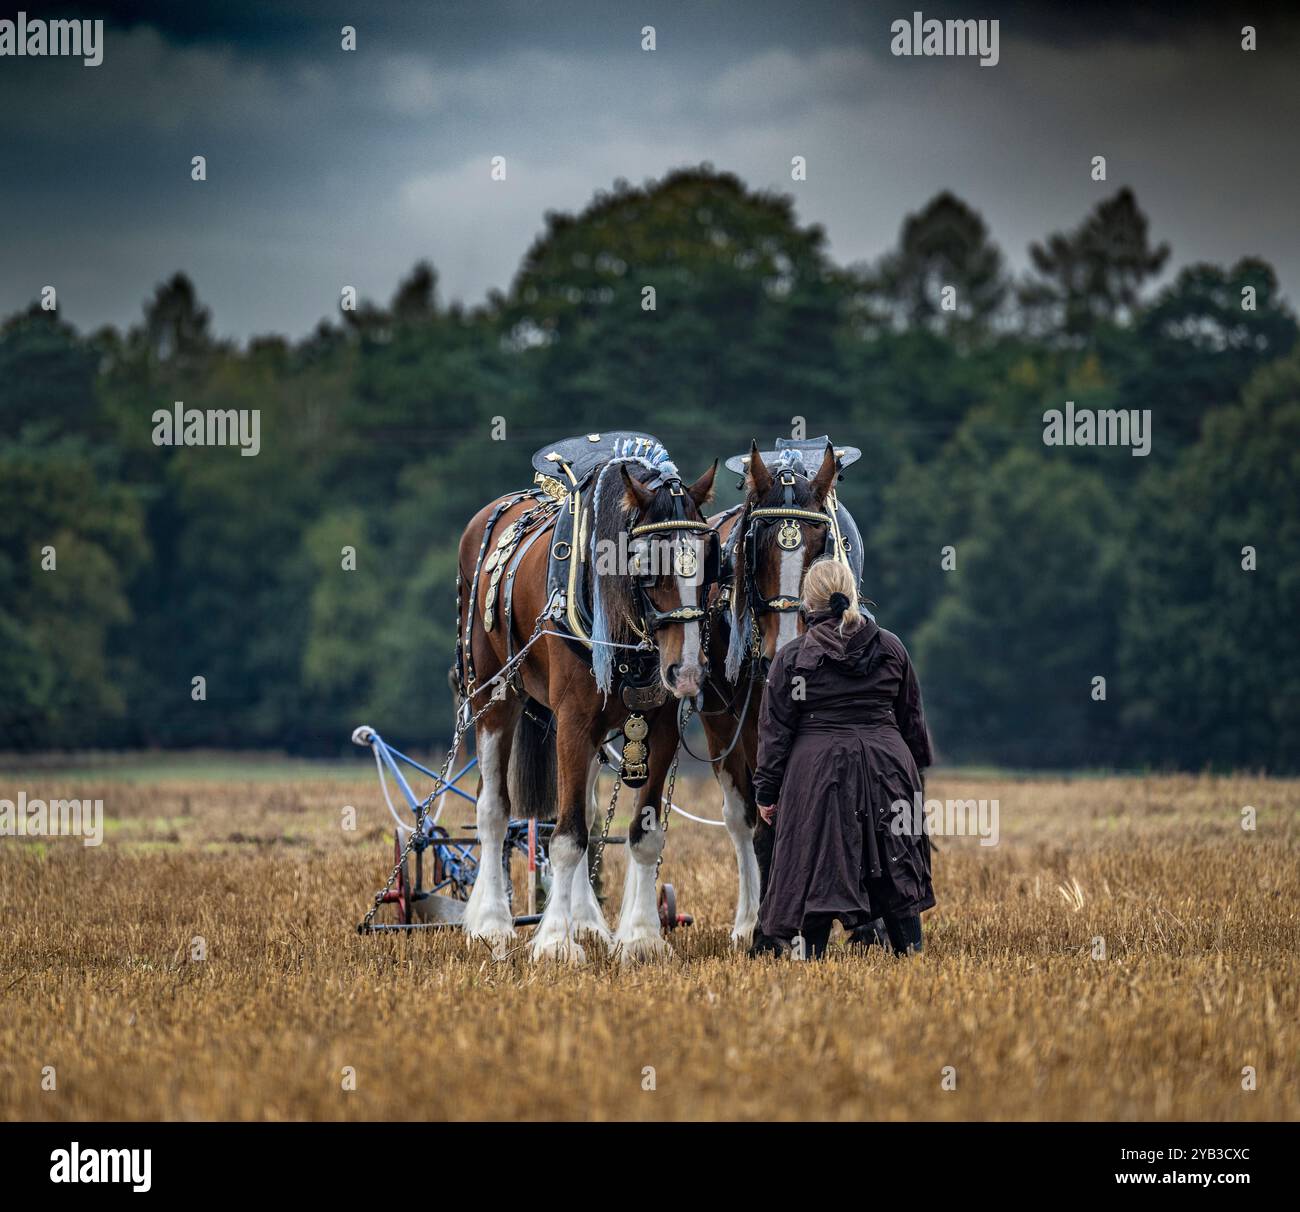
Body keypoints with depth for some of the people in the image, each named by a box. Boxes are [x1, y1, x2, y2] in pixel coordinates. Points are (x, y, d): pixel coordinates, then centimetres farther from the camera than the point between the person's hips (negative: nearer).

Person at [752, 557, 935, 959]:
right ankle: (909, 950, 10)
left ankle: (812, 955, -1)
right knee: (895, 868, 11)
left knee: (816, 872, 1)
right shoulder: (891, 648, 5)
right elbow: (912, 718, 13)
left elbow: (775, 730, -2)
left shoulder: (791, 658, -3)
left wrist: (767, 791, 4)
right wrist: (916, 766, 25)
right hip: (886, 768, 3)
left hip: (817, 774, -3)